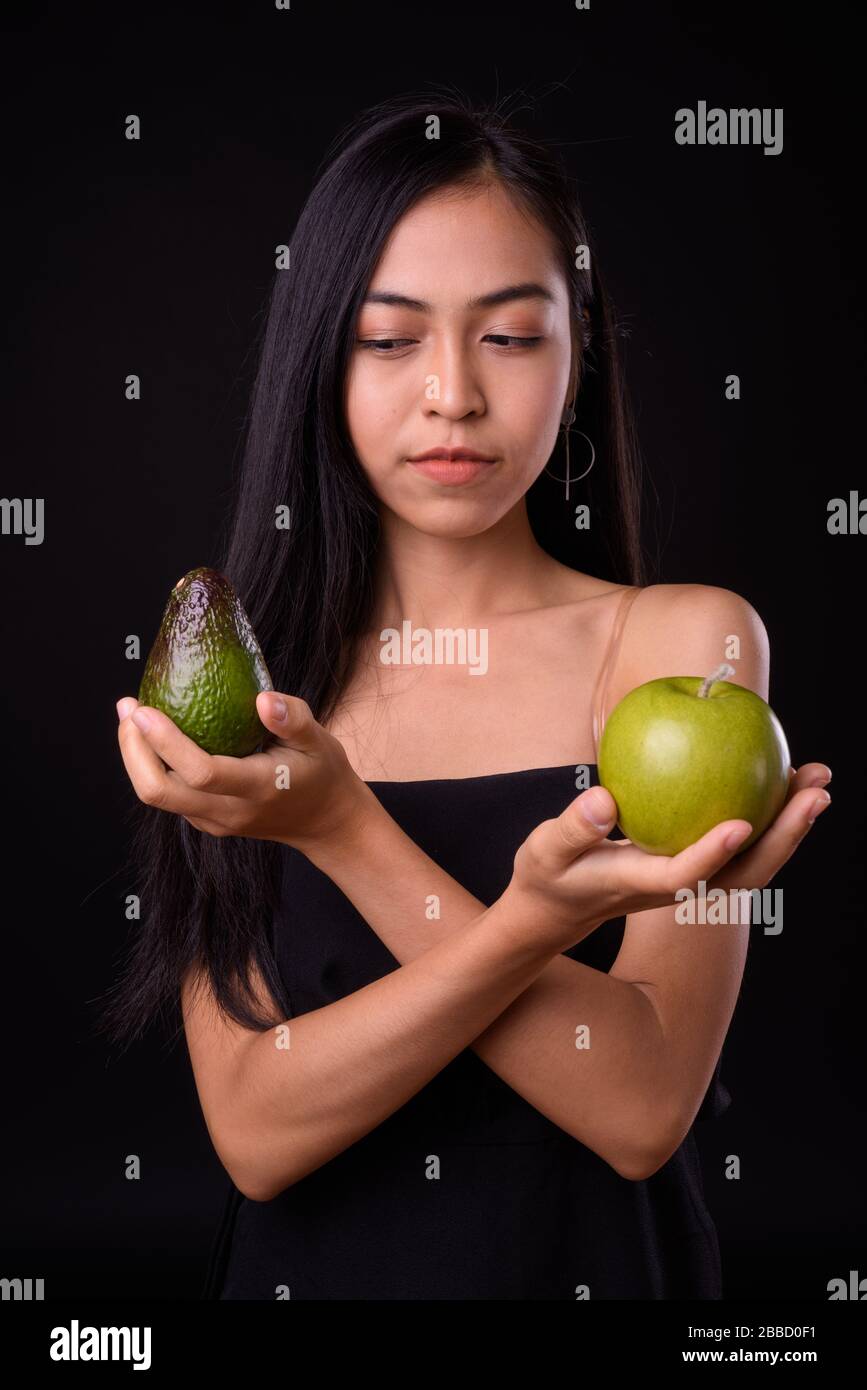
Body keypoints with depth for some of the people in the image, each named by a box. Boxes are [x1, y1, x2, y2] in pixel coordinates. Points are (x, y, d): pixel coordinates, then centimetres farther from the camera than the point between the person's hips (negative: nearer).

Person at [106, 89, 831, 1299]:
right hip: (310, 1266, 1)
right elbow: (257, 1131, -15)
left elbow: (643, 1110, -18)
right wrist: (529, 923, -30)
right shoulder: (235, 674, -5)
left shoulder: (685, 639, -9)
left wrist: (341, 829, -26)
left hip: (598, 1259, 0)